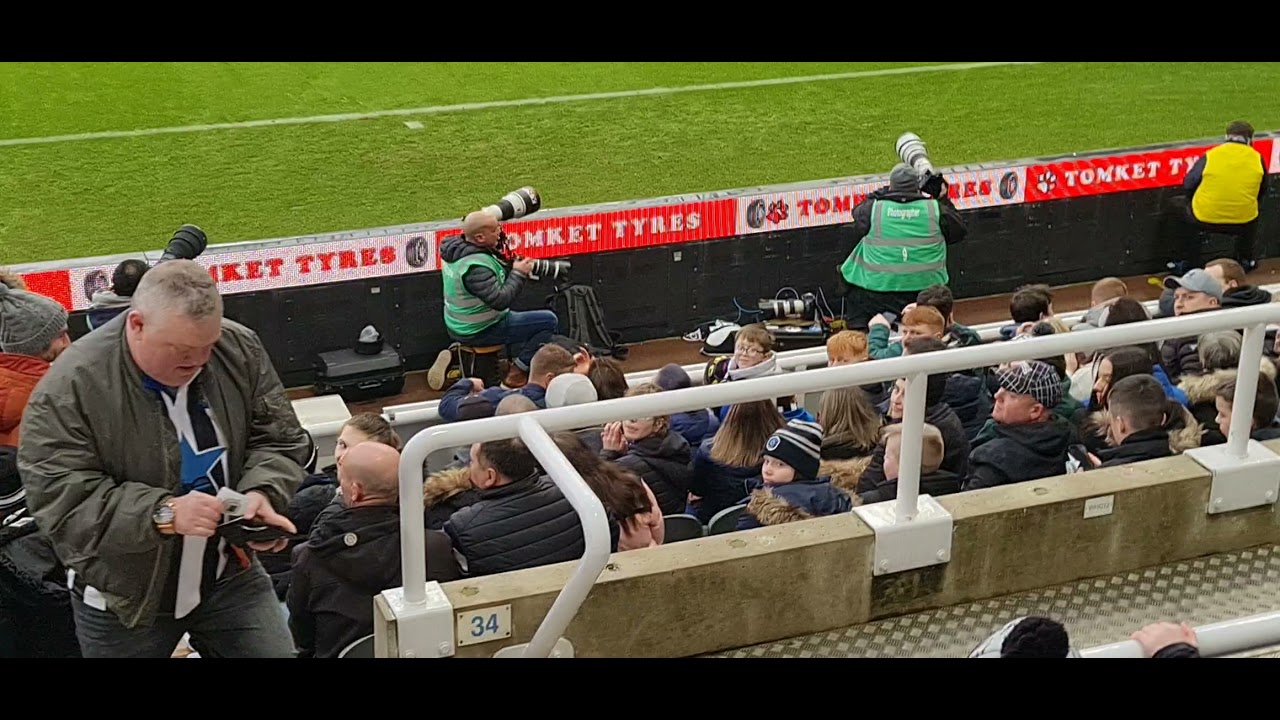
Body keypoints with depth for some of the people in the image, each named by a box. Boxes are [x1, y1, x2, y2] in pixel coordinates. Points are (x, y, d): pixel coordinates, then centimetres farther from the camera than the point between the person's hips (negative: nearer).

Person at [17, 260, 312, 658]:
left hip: (230, 575, 3)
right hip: (123, 597, -3)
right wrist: (163, 513, -36)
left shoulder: (240, 349, -9)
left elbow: (280, 439, -1)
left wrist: (262, 492, -22)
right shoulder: (70, 388, -22)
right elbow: (60, 499, -24)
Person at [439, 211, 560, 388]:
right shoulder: (476, 265, -29)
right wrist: (519, 274, -17)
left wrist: (509, 267, -4)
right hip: (478, 332, -10)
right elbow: (500, 300, -30)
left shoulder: (456, 248, 1)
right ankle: (517, 373, -2)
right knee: (549, 321, -8)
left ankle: (515, 364, 32)